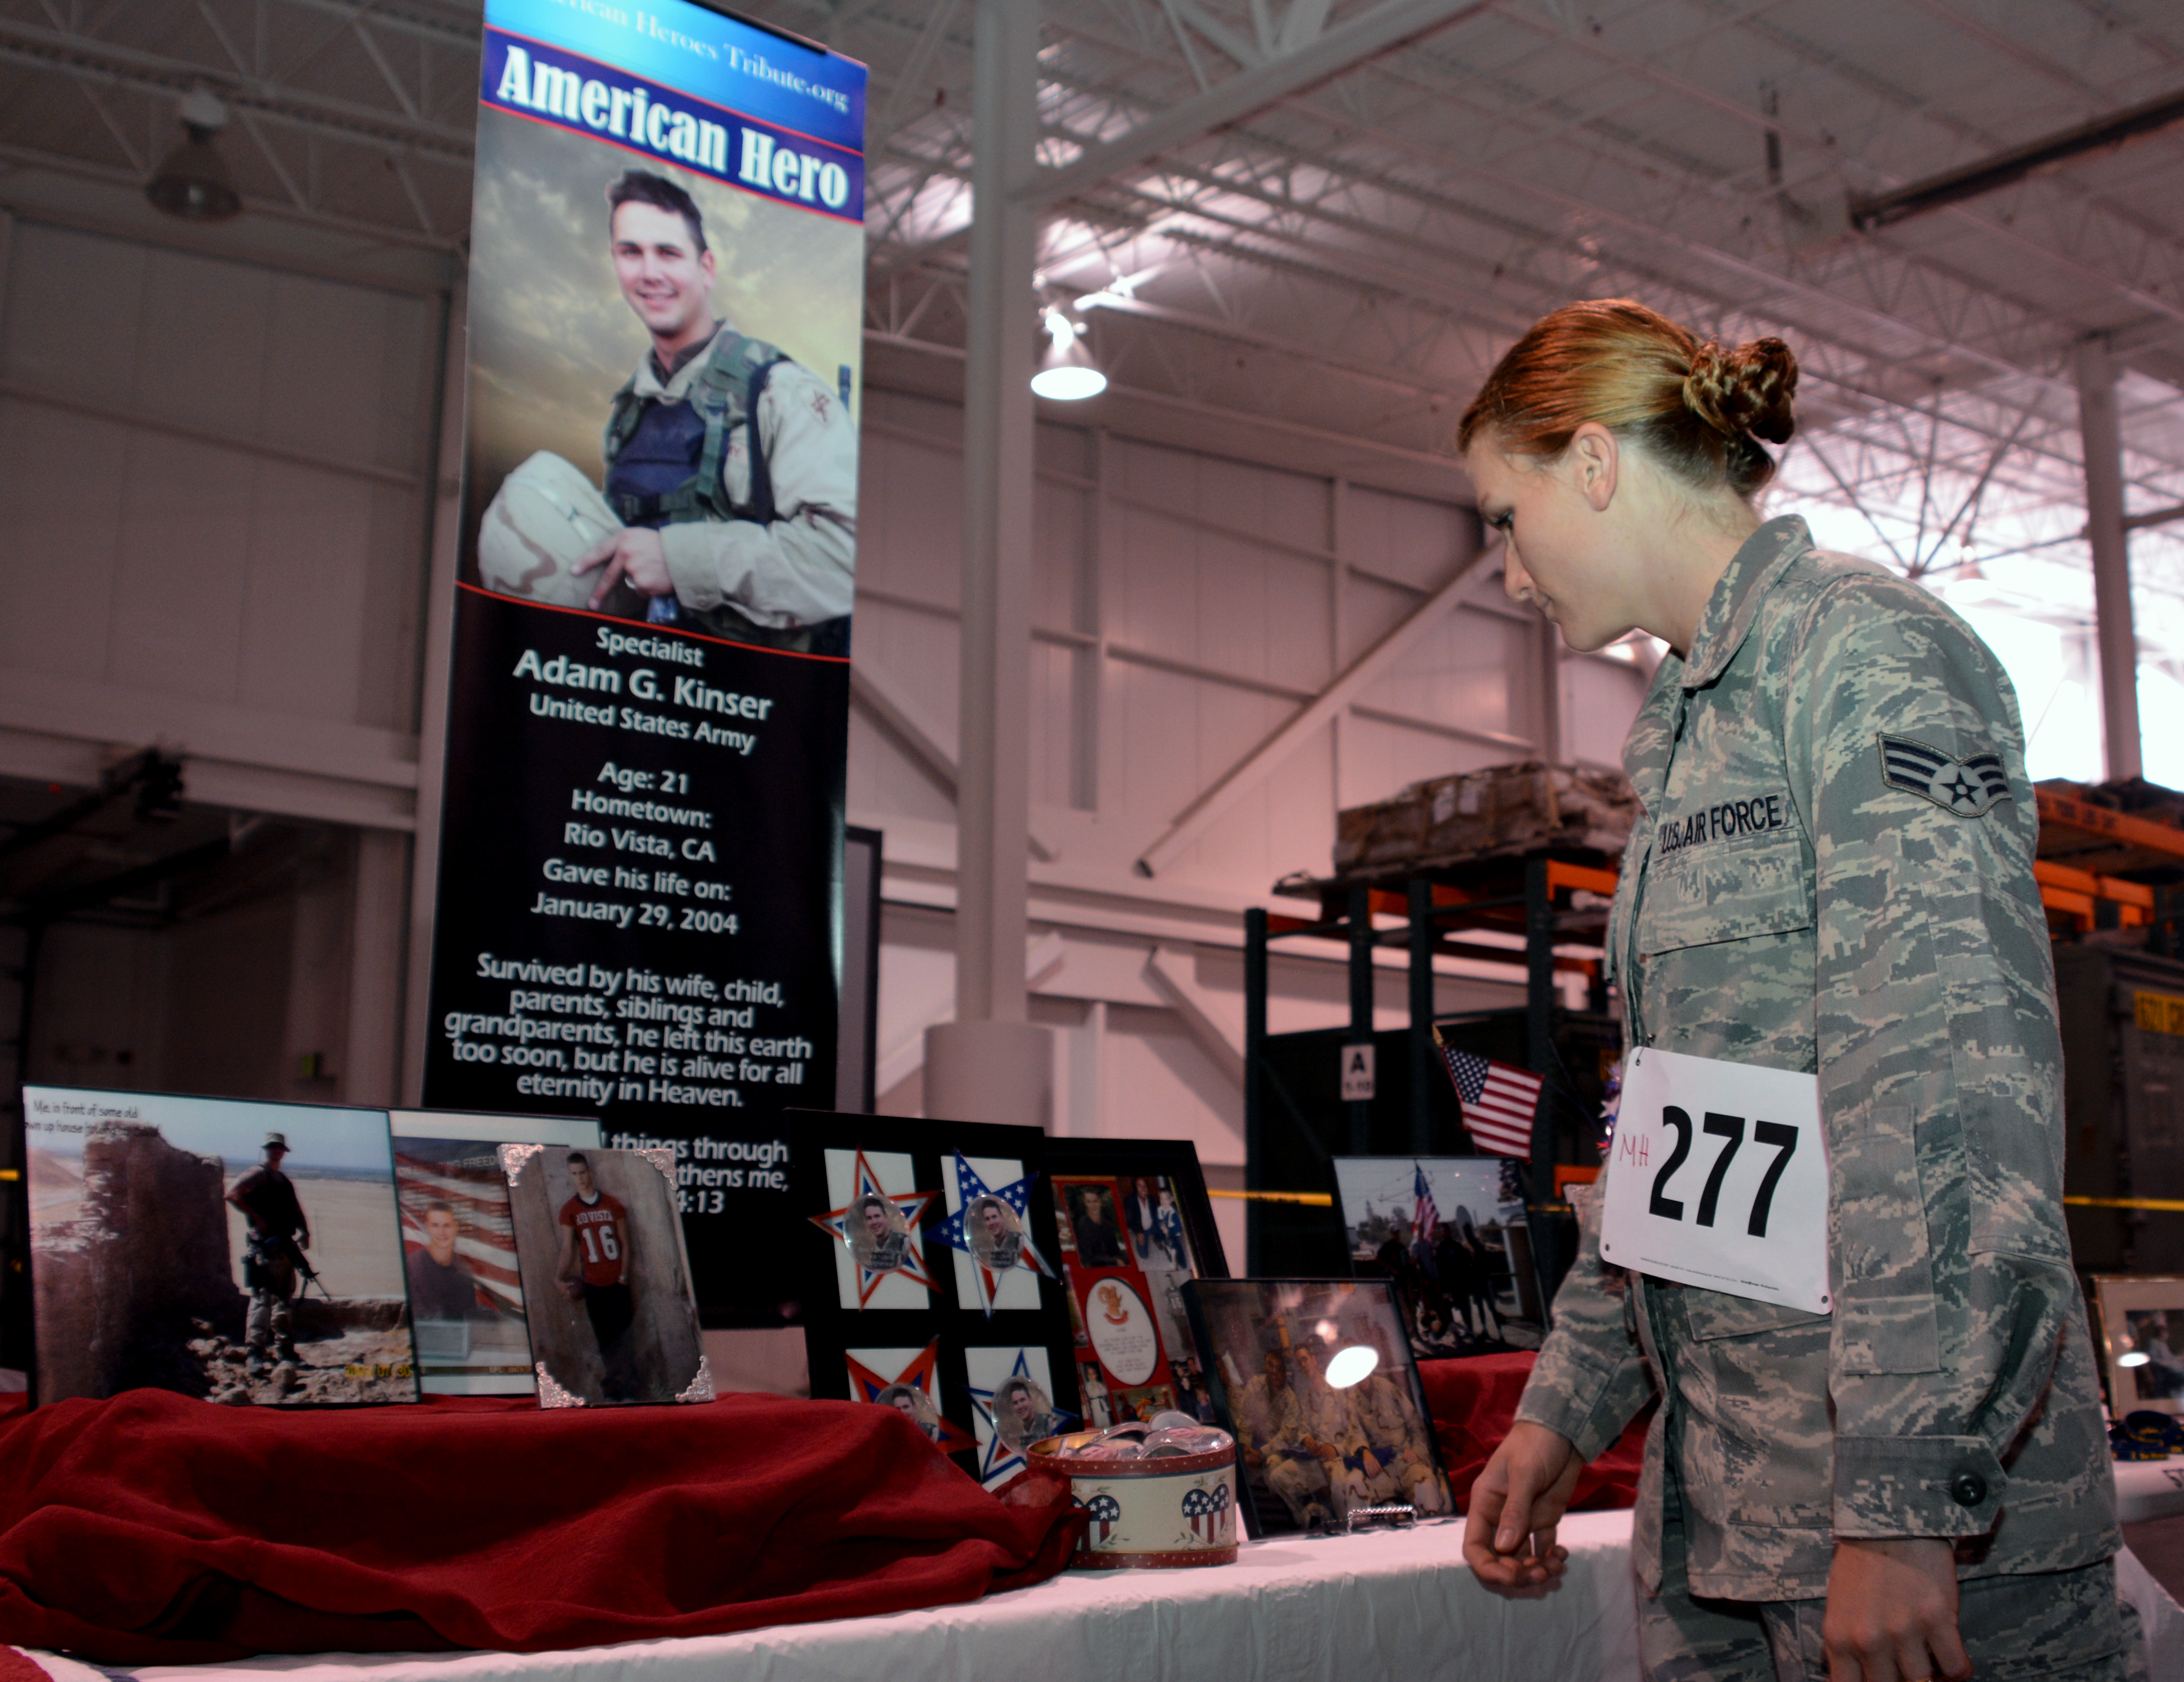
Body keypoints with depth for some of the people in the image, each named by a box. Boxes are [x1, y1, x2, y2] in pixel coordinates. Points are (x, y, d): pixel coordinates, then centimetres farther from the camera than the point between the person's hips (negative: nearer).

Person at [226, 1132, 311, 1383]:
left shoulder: (286, 1183, 22)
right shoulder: (259, 1174, -2)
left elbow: (297, 1212, 21)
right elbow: (233, 1194, -17)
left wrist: (303, 1233, 2)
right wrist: (256, 1218, -19)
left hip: (284, 1248, 8)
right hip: (265, 1247, -8)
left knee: (284, 1299, 12)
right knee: (262, 1298, -15)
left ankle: (283, 1351, 20)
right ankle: (254, 1355, -19)